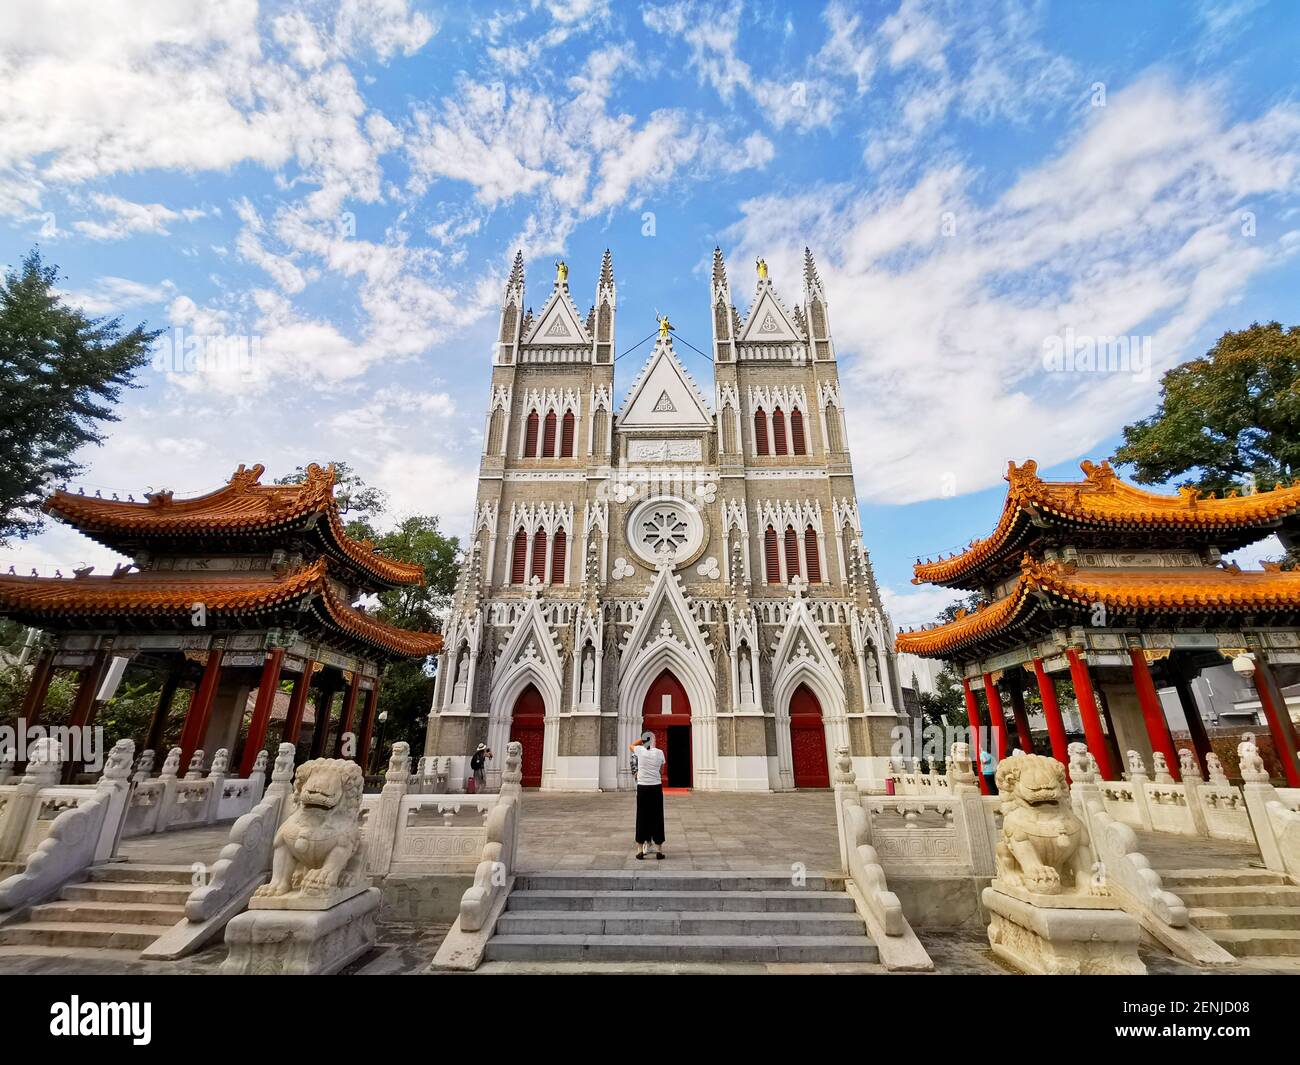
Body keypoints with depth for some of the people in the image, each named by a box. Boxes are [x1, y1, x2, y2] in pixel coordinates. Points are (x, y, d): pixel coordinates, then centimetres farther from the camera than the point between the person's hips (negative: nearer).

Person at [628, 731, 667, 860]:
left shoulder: (640, 750, -4)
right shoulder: (659, 753, -4)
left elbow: (630, 745, 18)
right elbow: (661, 771, 7)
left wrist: (642, 738, 16)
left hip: (642, 788, 0)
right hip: (656, 787, 0)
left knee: (642, 818, 8)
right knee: (657, 818, 8)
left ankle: (640, 850, 12)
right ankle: (659, 851, 12)